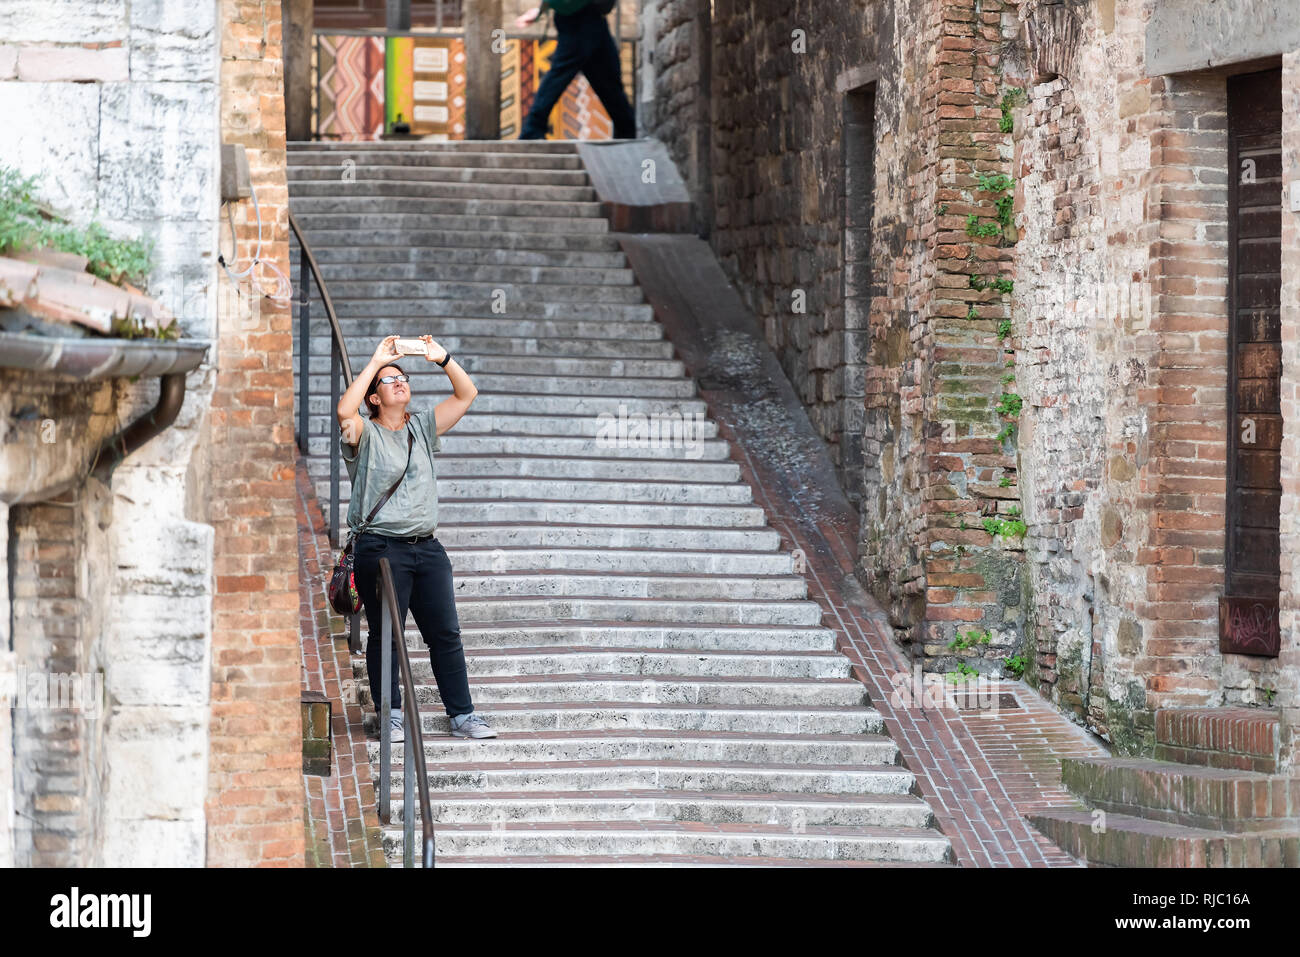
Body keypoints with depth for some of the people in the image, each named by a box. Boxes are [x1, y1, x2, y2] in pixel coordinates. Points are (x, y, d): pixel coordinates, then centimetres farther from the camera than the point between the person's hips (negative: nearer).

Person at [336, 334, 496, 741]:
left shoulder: (422, 427, 15)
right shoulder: (365, 434, 1)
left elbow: (466, 395, 11)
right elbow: (344, 410, -21)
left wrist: (443, 358, -4)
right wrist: (375, 362, -17)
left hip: (426, 547, 5)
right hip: (380, 548, -5)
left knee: (446, 633, 4)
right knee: (386, 635, -2)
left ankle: (462, 715, 7)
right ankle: (390, 716, 6)